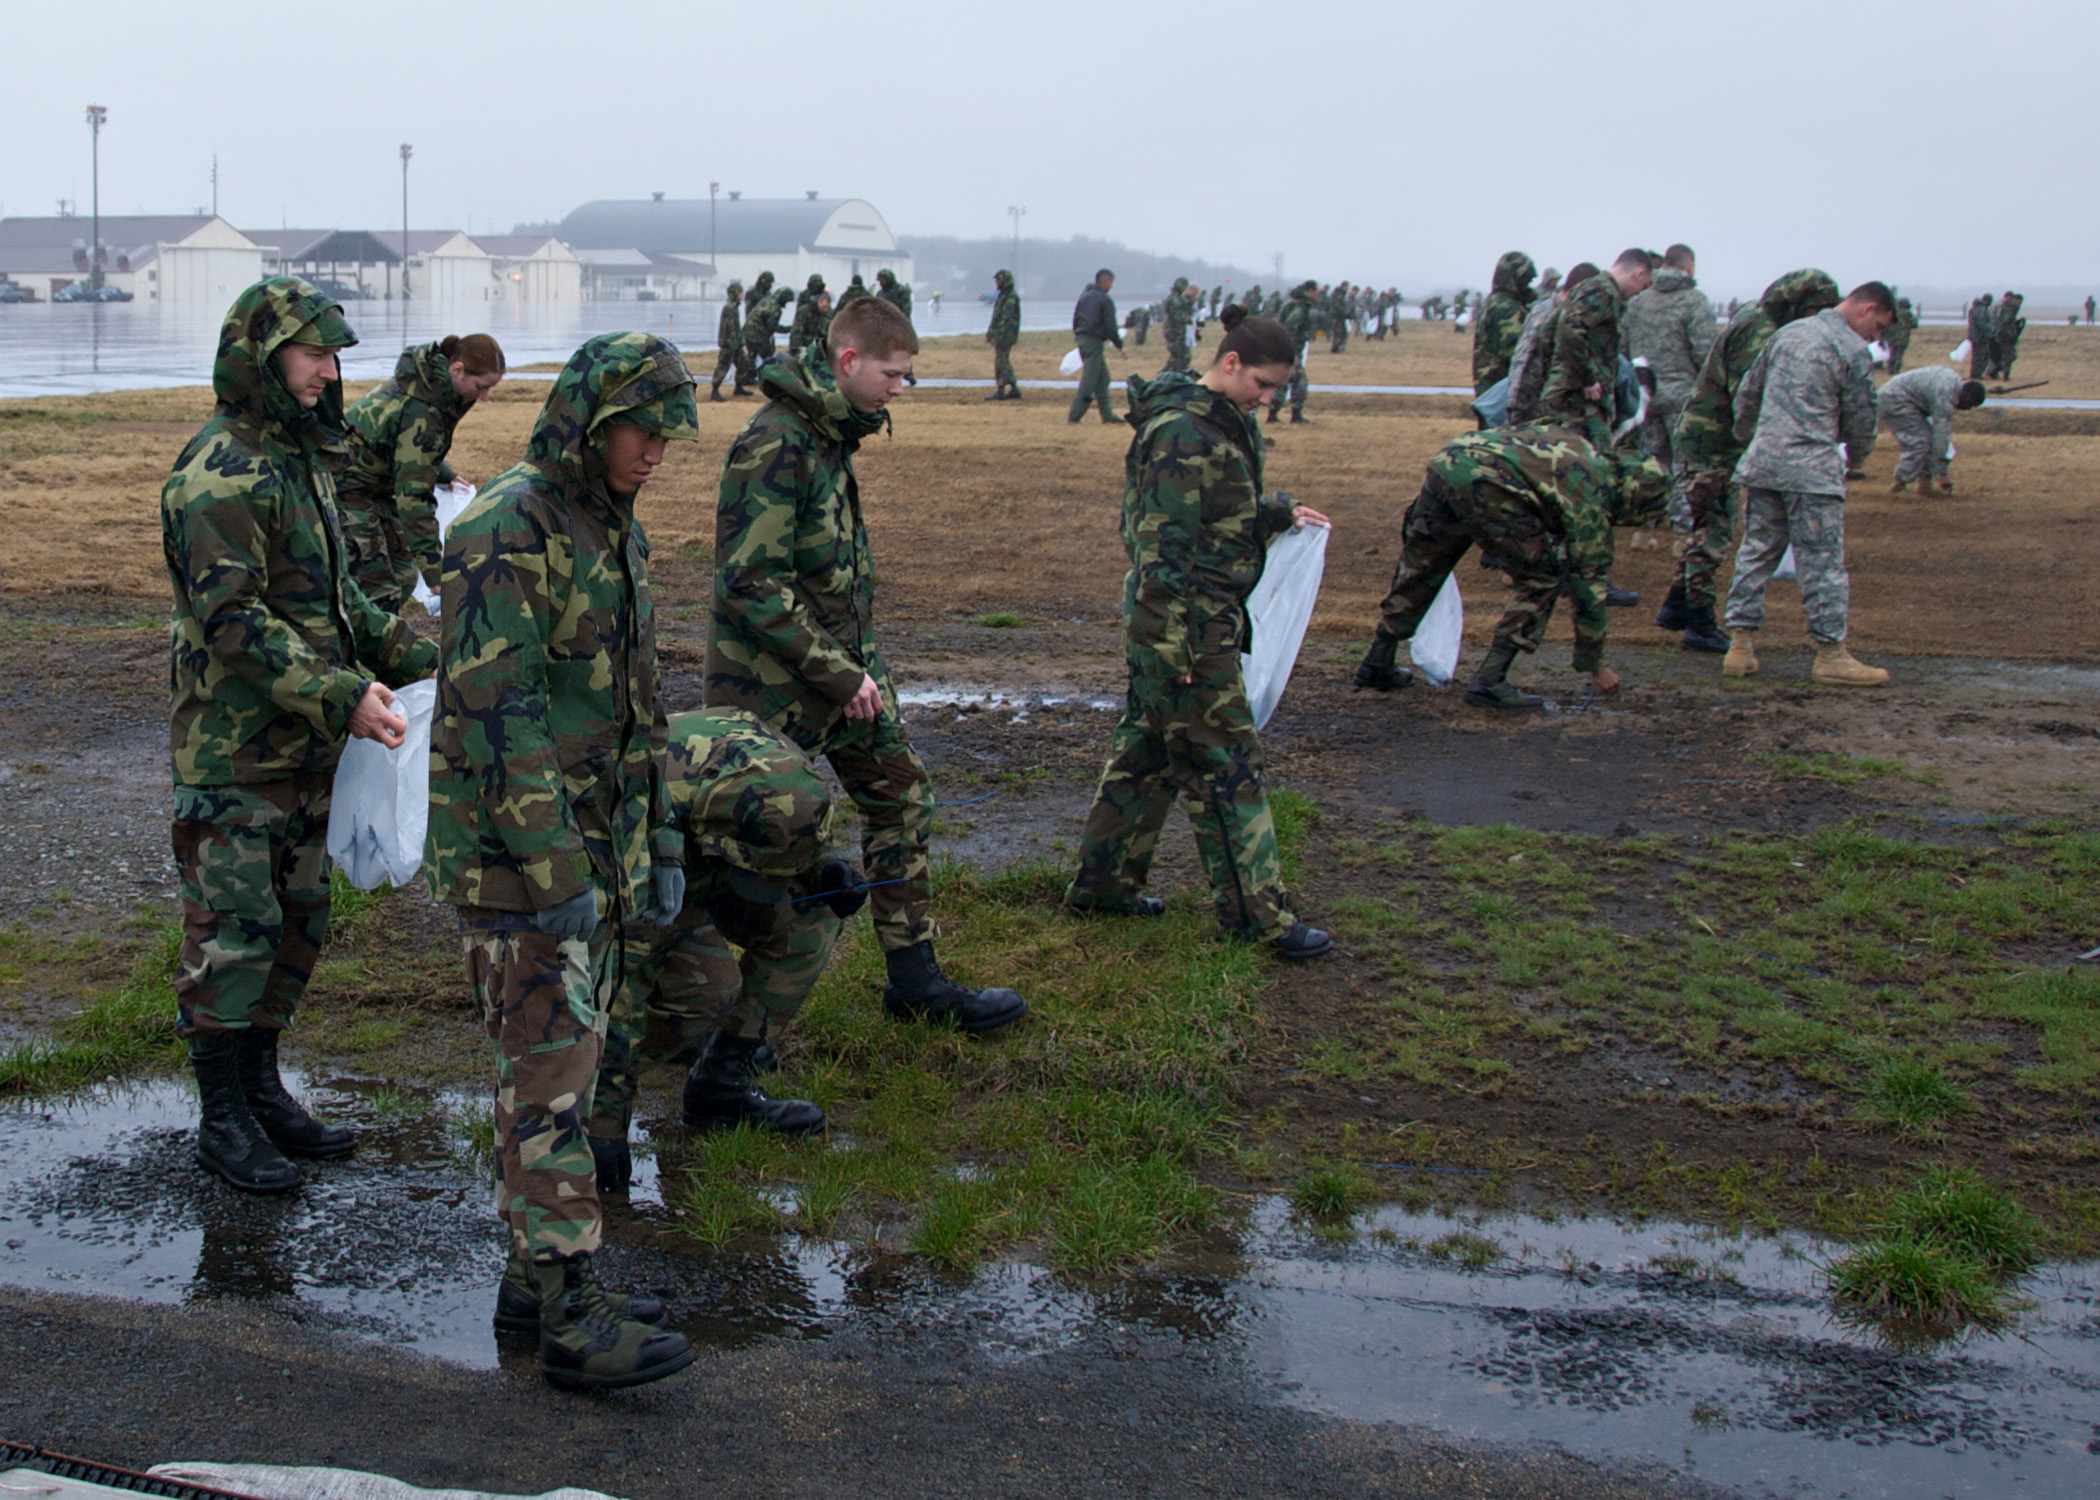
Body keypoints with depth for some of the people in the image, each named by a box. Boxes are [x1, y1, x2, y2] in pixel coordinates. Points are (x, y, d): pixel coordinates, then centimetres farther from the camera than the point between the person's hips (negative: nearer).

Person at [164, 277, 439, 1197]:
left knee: (298, 920, 14)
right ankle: (222, 1120, 9)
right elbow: (230, 619, -24)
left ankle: (261, 1087, 27)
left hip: (304, 744, 9)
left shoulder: (300, 457, 13)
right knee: (233, 931, -2)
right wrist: (340, 696, -27)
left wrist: (413, 655, 12)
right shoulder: (220, 473, -17)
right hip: (232, 749, -9)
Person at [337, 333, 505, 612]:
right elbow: (414, 496, -29)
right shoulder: (422, 413, -29)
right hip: (345, 490, -11)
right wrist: (435, 572, -28)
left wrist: (445, 475, 14)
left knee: (404, 576, 12)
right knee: (379, 592, -15)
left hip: (374, 489, 11)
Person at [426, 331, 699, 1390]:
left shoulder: (614, 531, 12)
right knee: (550, 1080, -7)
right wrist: (557, 875, -23)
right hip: (516, 858, -9)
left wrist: (659, 845, 16)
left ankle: (532, 1277, 23)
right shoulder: (505, 531, -18)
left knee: (559, 1064, 13)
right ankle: (571, 1320, -2)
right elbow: (497, 714, -23)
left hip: (593, 849, 9)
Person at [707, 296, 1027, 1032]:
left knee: (901, 798, 12)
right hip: (773, 682, -9)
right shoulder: (774, 446, -22)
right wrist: (838, 674, -21)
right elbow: (752, 585, -25)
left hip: (844, 666, 9)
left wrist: (859, 660, 14)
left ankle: (915, 979, 21)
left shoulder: (833, 432, 9)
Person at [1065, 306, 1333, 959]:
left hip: (1209, 614, 10)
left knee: (1149, 747, 16)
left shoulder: (1224, 421, 12)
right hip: (1186, 622, -10)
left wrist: (1278, 514, 16)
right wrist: (1172, 644, -23)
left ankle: (1103, 881, 27)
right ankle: (1256, 912, 3)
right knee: (1226, 763, -4)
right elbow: (1164, 543, -22)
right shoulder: (1182, 432, -19)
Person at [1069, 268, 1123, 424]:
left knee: (1102, 377, 13)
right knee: (1089, 380, -4)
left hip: (1082, 339, 8)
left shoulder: (1085, 296, 13)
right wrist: (1119, 345, -2)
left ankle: (1107, 414, 13)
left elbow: (1075, 319, 17)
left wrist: (1077, 336, 25)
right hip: (1094, 341, -8)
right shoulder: (1105, 300, -11)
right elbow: (1110, 326, -12)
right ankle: (1075, 415, -6)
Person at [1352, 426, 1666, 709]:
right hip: (1486, 486, -8)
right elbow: (1590, 584, 14)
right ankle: (1489, 680, 4)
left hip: (1445, 461, 8)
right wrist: (1596, 666, 23)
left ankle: (1377, 664, 34)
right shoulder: (1593, 497, 10)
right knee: (1544, 577, 8)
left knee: (1420, 567, 24)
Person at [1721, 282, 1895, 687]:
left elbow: (1746, 394, 20)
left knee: (1756, 553, 11)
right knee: (1822, 563, -1)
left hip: (1761, 461, 7)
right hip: (1812, 470, -6)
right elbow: (1860, 420, 0)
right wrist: (1855, 456, 21)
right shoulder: (1855, 352, -6)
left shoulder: (1787, 333, 15)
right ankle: (1831, 655, 3)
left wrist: (1748, 440, 34)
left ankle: (1741, 644, 11)